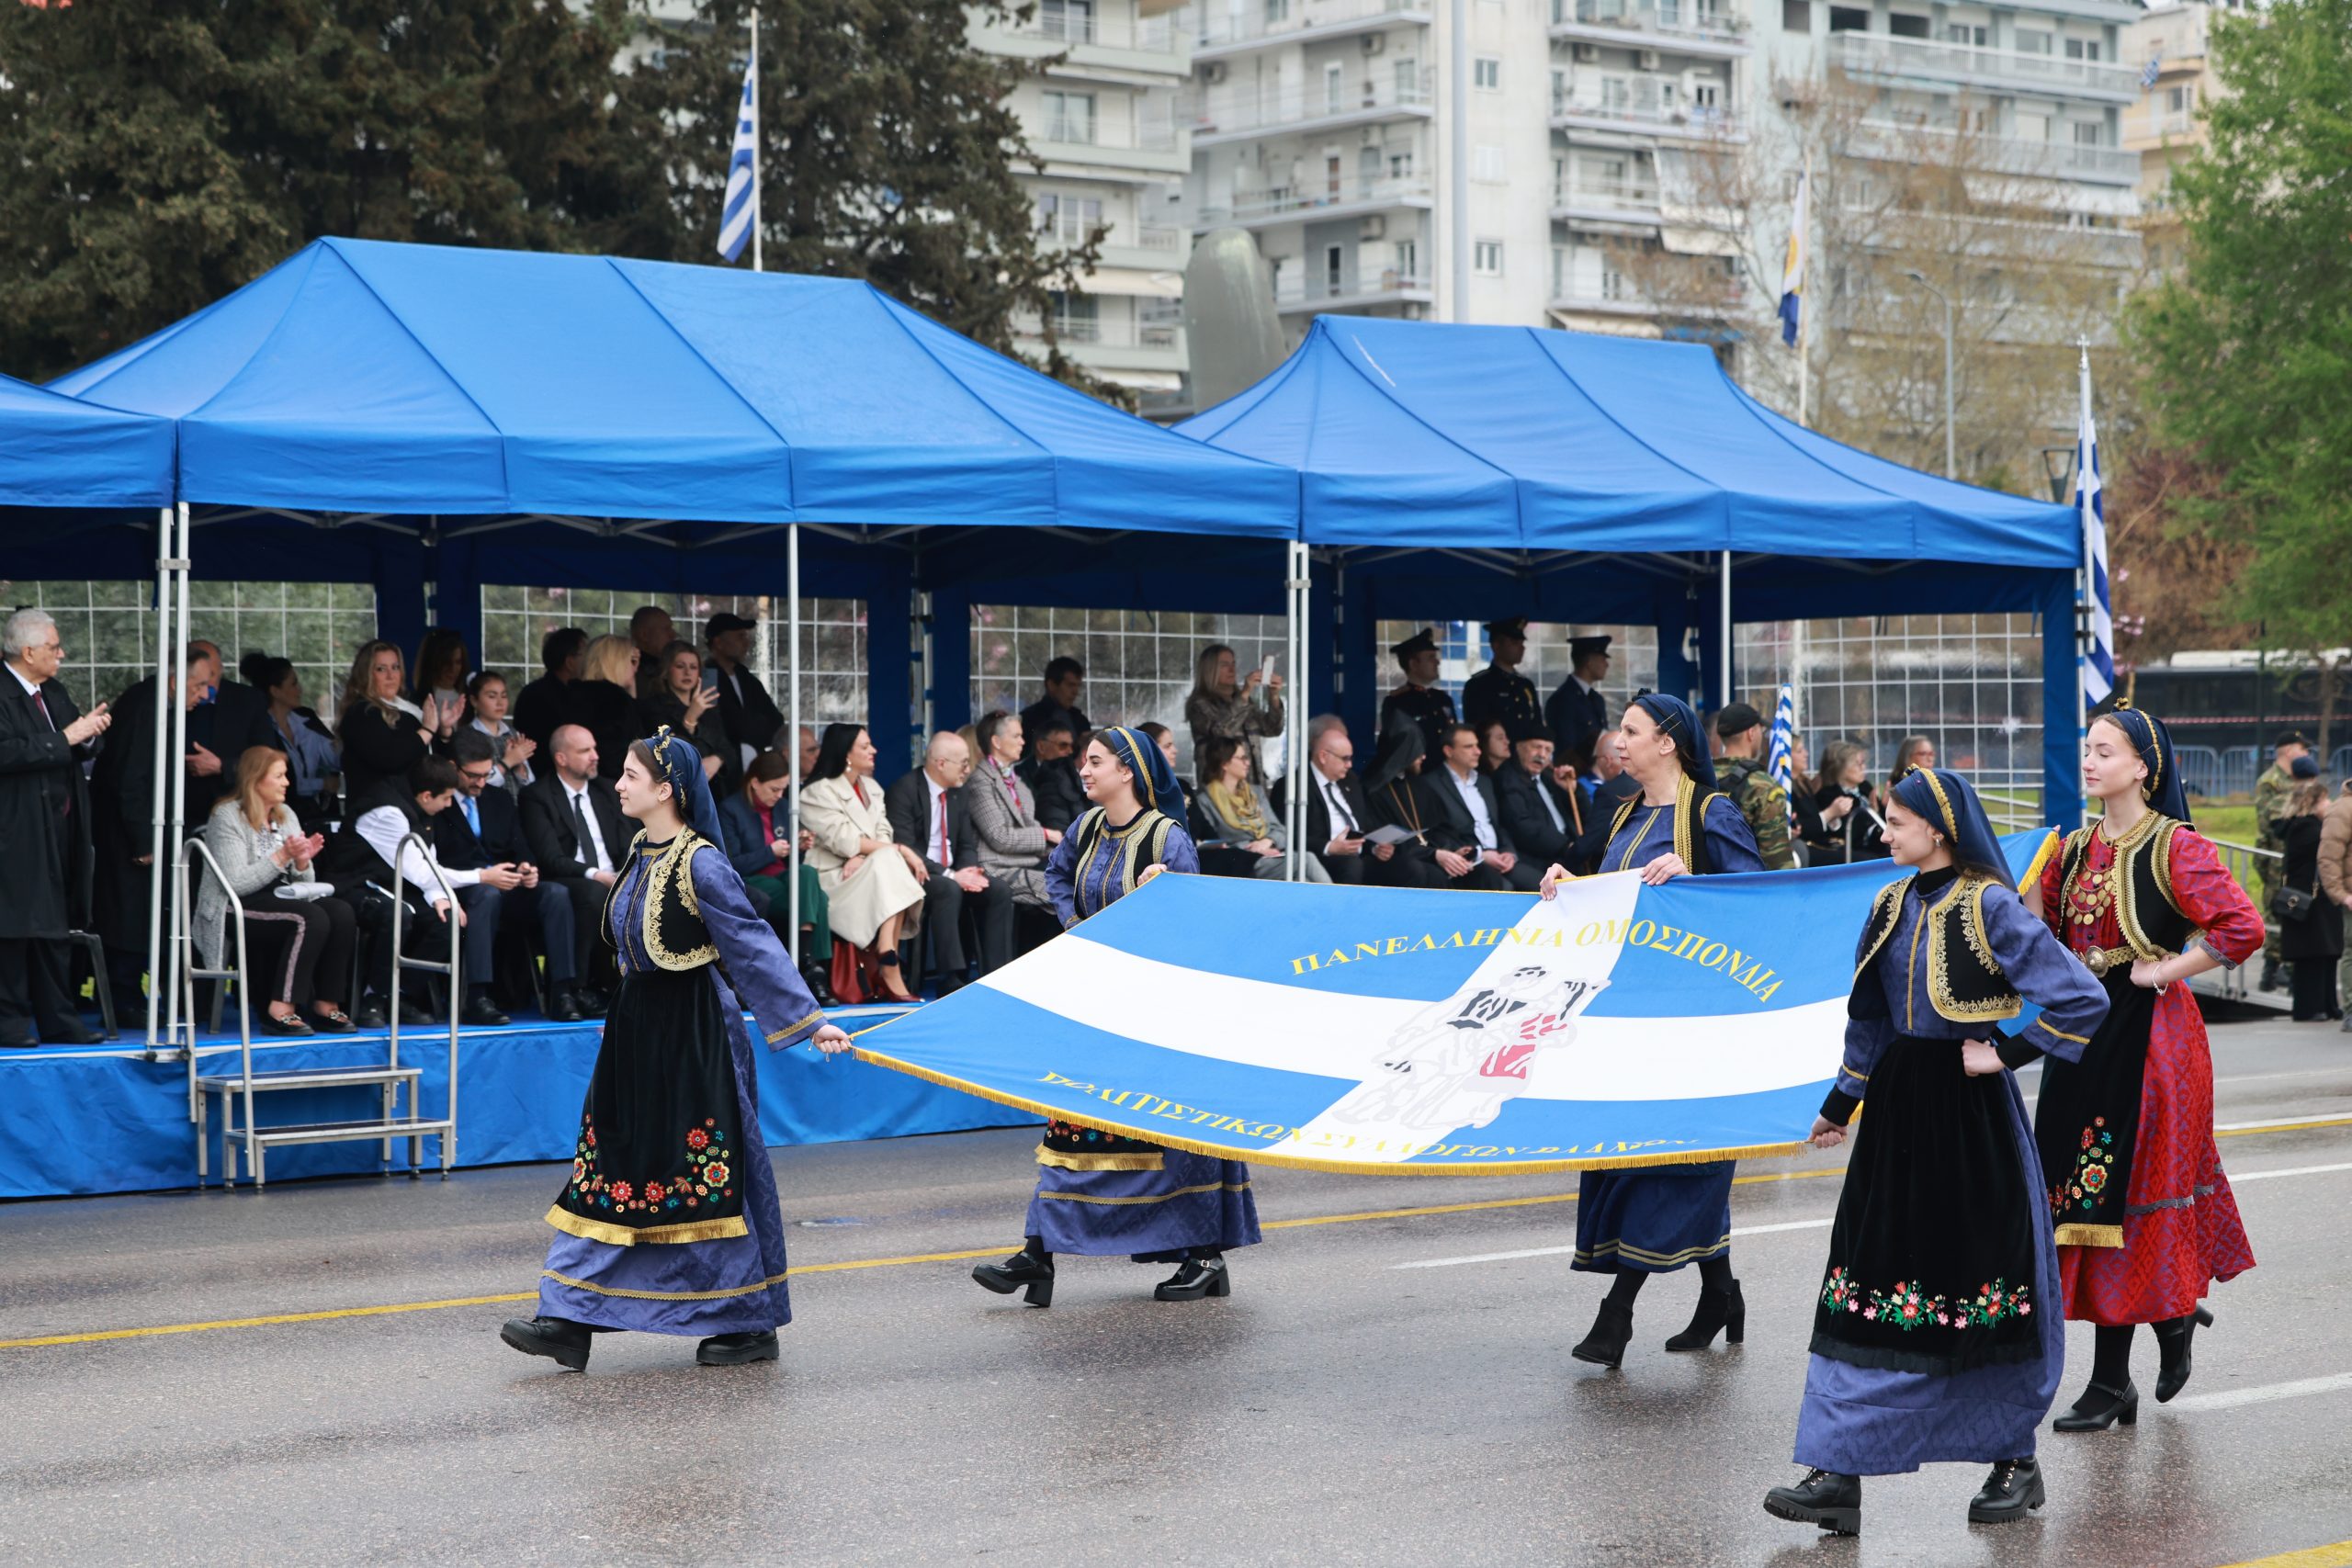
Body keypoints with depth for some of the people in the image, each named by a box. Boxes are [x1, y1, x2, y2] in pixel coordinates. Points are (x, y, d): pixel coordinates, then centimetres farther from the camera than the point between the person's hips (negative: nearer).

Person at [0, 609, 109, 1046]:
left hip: (59, 827, 8)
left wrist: (88, 731, -5)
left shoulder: (55, 694, 14)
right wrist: (66, 738, -22)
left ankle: (58, 1021, 17)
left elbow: (79, 749, 16)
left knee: (55, 930, 12)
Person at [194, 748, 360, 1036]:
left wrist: (302, 861, -7)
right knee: (311, 919, -32)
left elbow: (304, 882, 15)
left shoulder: (286, 815, 15)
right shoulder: (227, 818, -7)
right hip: (237, 912, -7)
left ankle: (325, 1005, -15)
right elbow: (235, 884, -18)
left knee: (341, 912, -21)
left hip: (280, 900, 7)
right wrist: (281, 857, -20)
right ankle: (280, 1010, -30)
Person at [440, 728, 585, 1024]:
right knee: (488, 895, -39)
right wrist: (481, 876, -20)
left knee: (557, 894, -22)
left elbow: (521, 850, 17)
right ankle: (477, 998, -43)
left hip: (506, 884, 6)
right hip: (461, 890, -6)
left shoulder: (500, 800, 20)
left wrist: (526, 868, -7)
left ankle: (563, 994, -28)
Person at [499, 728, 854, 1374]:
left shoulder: (701, 864, -17)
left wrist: (811, 1021, -21)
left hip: (693, 1038, -8)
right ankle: (572, 1321, 8)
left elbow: (754, 945, -19)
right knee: (609, 1172, 6)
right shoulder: (642, 852, 7)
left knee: (712, 1175, -1)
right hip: (636, 1029, 8)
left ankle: (751, 1325, 12)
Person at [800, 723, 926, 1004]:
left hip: (866, 870, 6)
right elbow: (844, 841, -17)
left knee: (890, 864, -26)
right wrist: (899, 850, -19)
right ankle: (891, 974, -35)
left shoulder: (870, 787, 19)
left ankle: (889, 967, -30)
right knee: (887, 864, -30)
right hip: (832, 879, -6)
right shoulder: (818, 792, -6)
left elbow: (883, 833, 6)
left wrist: (863, 855, -17)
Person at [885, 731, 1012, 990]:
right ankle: (950, 979, -35)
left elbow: (968, 844, 14)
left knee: (1000, 893, -16)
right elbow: (904, 848, -20)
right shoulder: (903, 791, -13)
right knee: (949, 890, -36)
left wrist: (968, 870, -10)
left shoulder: (959, 793, 11)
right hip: (917, 876, -7)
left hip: (952, 874, 7)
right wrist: (950, 876, -25)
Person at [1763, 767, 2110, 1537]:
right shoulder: (1892, 905, 9)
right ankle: (1840, 1474, 2)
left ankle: (2015, 1463, 20)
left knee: (1983, 1283, 4)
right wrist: (1840, 1104, 22)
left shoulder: (1990, 907, -12)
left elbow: (2082, 1000, -17)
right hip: (1897, 1107, 6)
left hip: (1970, 1114, -6)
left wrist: (2005, 1053, -12)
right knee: (1868, 1279, 2)